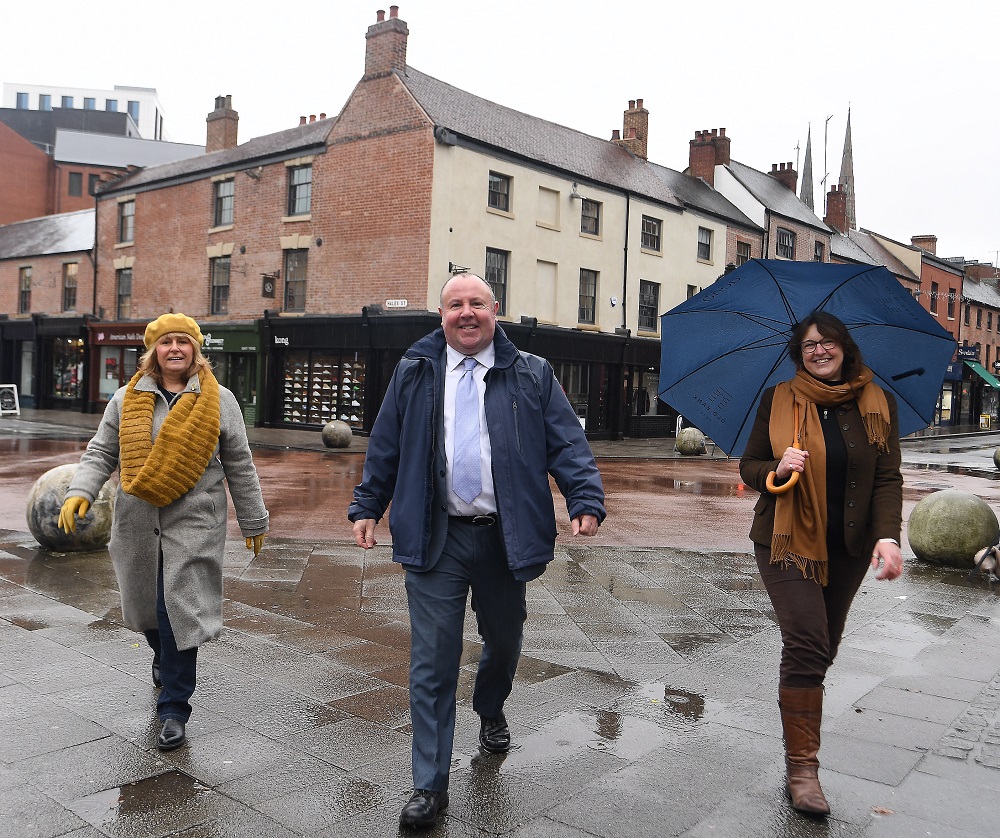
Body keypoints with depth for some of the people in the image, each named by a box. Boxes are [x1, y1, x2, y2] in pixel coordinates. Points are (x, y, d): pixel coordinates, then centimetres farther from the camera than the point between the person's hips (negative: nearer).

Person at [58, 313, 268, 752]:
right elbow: (100, 453, 8)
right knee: (147, 607, 17)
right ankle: (165, 660, 50)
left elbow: (239, 466, 5)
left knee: (179, 612, -7)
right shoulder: (127, 400, 6)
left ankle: (173, 711, 5)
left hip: (193, 523, -3)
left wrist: (253, 521, 8)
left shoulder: (219, 401, 1)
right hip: (137, 522, 3)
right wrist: (80, 490, -11)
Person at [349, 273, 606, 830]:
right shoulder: (414, 374, 7)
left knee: (505, 640, 19)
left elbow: (568, 445, -2)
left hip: (505, 538, 1)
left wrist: (586, 501, -15)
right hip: (436, 539, 0)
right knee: (433, 662, 1)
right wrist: (367, 507, 10)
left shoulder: (532, 375, 4)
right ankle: (431, 786, 13)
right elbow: (384, 449, 12)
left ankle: (491, 711, 53)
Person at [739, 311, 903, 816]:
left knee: (823, 645, 14)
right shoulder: (778, 401, -2)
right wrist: (777, 471, -21)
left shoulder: (877, 405, 1)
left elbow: (888, 478, -3)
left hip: (848, 547, 3)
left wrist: (888, 537, -18)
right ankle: (801, 766, -5)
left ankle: (802, 712, 40)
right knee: (806, 640, -13)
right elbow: (748, 467, 2)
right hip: (788, 541, -3)